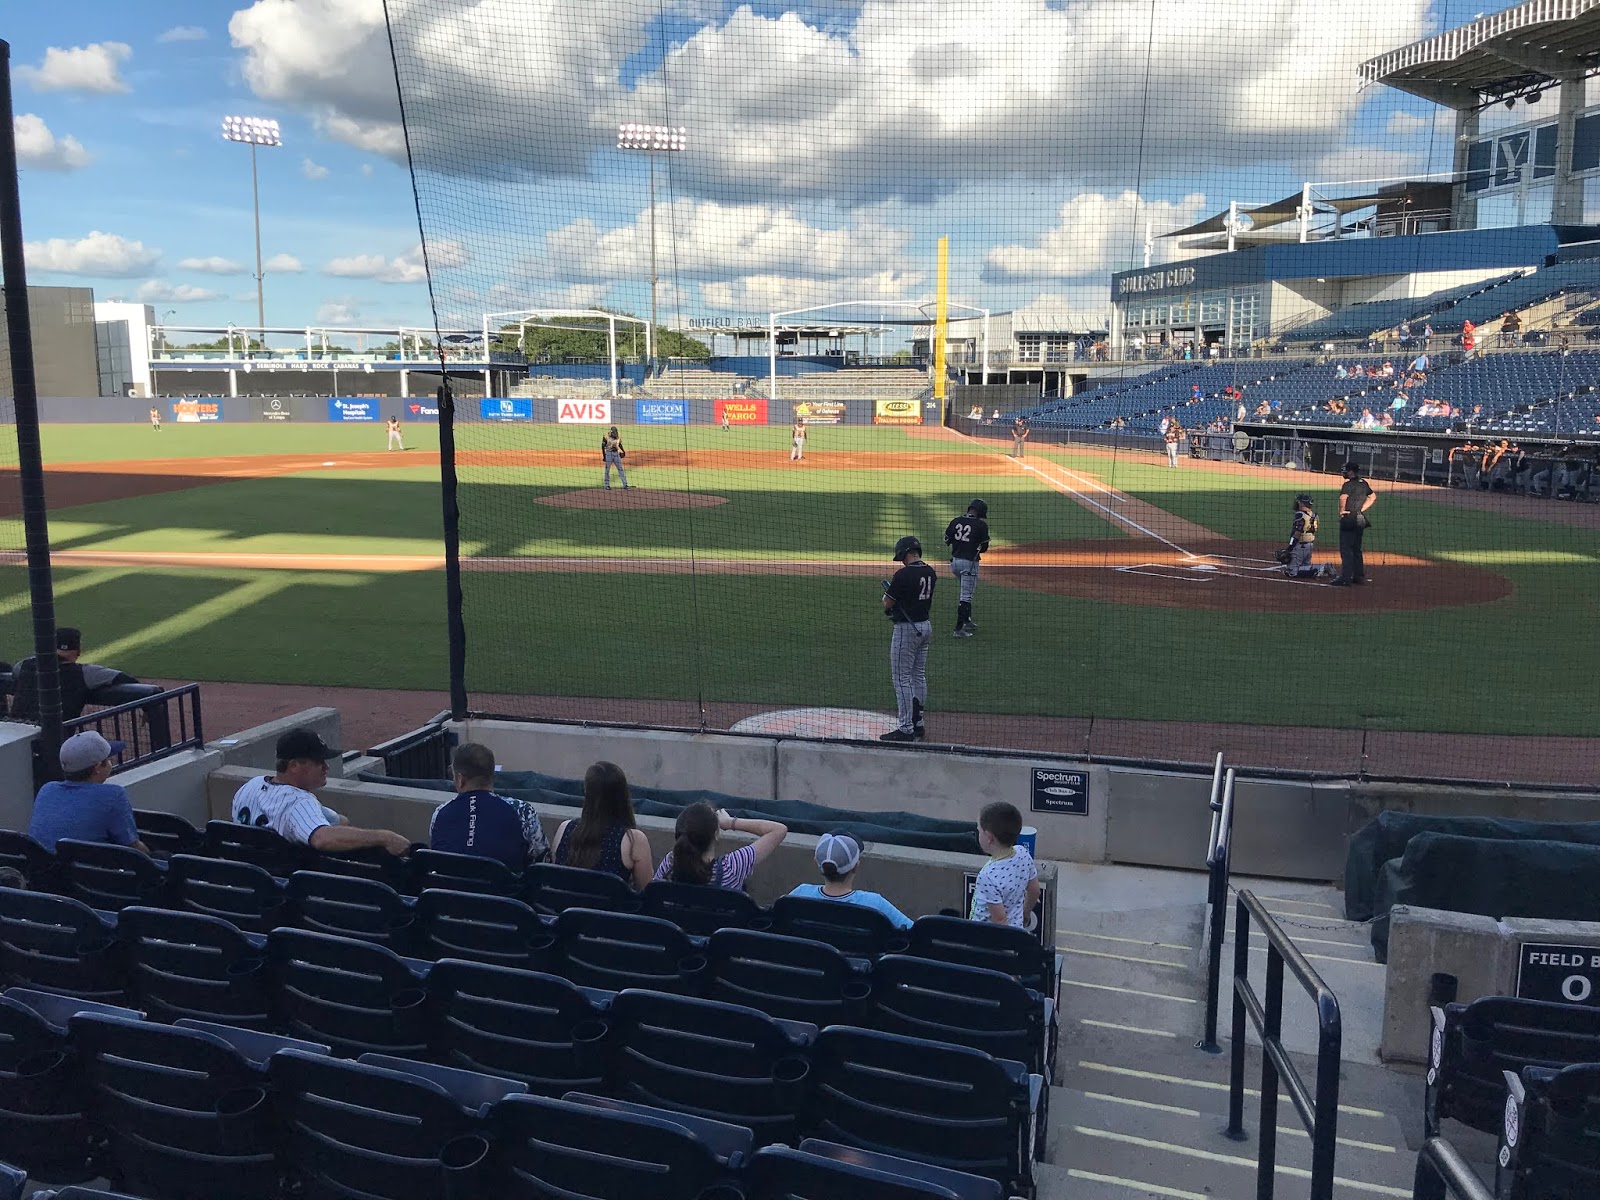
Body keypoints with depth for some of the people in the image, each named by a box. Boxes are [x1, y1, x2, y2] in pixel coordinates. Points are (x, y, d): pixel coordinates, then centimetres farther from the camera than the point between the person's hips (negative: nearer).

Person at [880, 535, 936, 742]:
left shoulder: (903, 574, -19)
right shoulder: (930, 572, 6)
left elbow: (887, 603, -13)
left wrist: (886, 595, 10)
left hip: (907, 628, -9)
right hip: (926, 626, 9)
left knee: (901, 678, -3)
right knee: (919, 676, 16)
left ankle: (906, 729, -3)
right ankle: (917, 724, 24)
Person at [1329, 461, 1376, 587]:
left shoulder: (1349, 484, -15)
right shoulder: (1364, 483, 11)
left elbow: (1343, 497, -34)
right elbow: (1373, 496, 23)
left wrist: (1341, 510, -19)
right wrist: (1361, 509, 16)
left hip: (1348, 520, -8)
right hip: (1360, 520, 8)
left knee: (1346, 549, -7)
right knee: (1356, 549, 18)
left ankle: (1346, 578, -10)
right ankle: (1359, 576, 24)